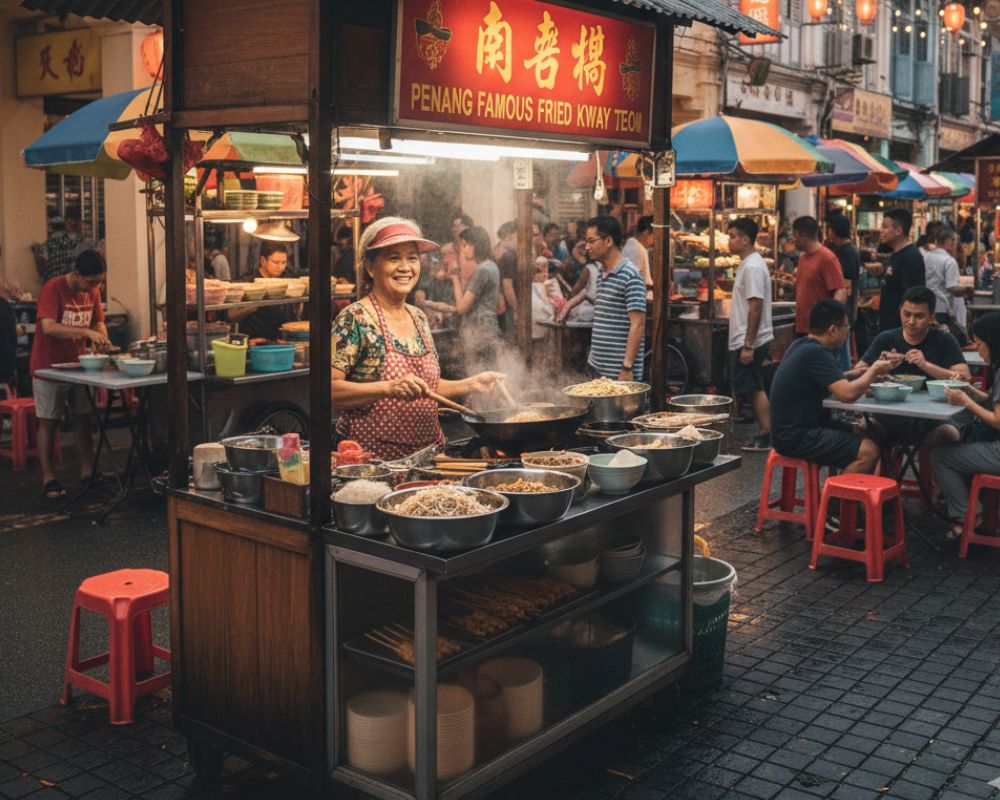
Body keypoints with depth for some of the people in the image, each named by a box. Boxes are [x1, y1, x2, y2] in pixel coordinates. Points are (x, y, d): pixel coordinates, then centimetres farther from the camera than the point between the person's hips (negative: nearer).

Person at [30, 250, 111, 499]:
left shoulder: (93, 291, 0)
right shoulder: (53, 289, -20)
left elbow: (99, 322, 8)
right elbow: (48, 327, -30)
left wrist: (101, 339, -14)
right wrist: (86, 332, -37)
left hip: (78, 365, 6)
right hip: (49, 366, -6)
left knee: (83, 419, 7)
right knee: (48, 422, 3)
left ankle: (87, 473, 15)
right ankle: (48, 478, 10)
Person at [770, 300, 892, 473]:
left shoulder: (802, 345, 11)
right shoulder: (816, 353, -20)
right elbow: (848, 394, -26)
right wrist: (874, 370, -8)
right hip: (796, 437, -11)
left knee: (869, 435, 9)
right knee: (868, 452, -19)